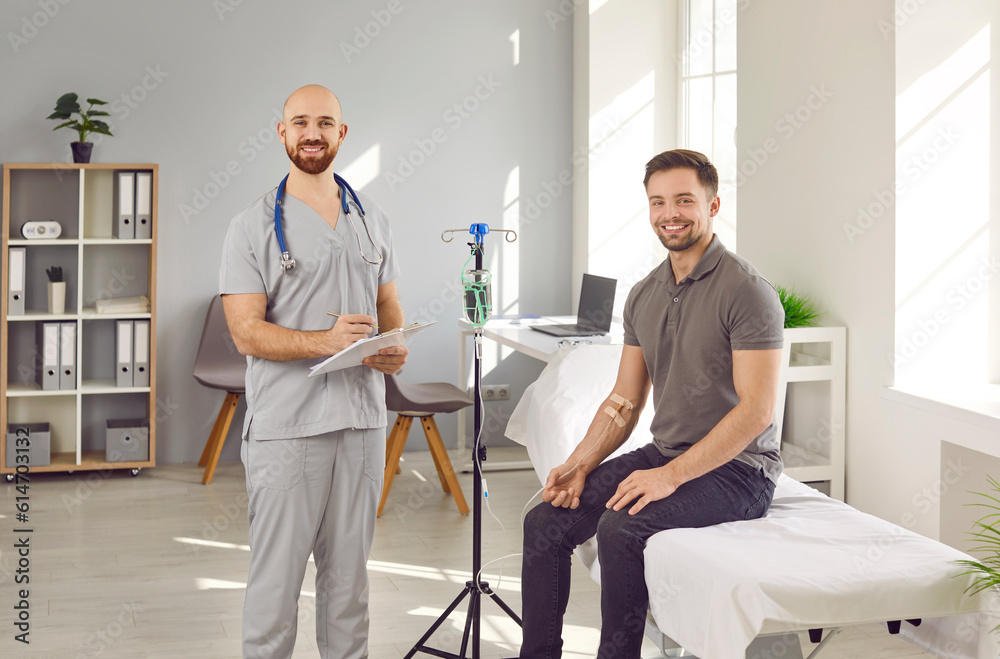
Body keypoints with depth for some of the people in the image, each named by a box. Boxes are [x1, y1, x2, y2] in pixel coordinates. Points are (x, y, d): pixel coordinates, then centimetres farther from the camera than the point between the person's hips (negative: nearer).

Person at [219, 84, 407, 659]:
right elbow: (246, 332, -9)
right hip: (285, 424, -4)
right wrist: (326, 341, -23)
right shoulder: (254, 226, -3)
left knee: (349, 567, 12)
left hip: (363, 417, 5)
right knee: (278, 573, -2)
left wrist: (396, 346, -3)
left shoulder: (373, 221, 13)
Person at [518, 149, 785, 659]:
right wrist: (580, 464, -3)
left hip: (735, 469, -7)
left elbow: (756, 410, -20)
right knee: (544, 522, -6)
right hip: (664, 455, 7)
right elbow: (624, 402, 14)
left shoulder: (746, 291, -14)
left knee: (620, 528, -29)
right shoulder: (644, 295, 10)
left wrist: (672, 475, -24)